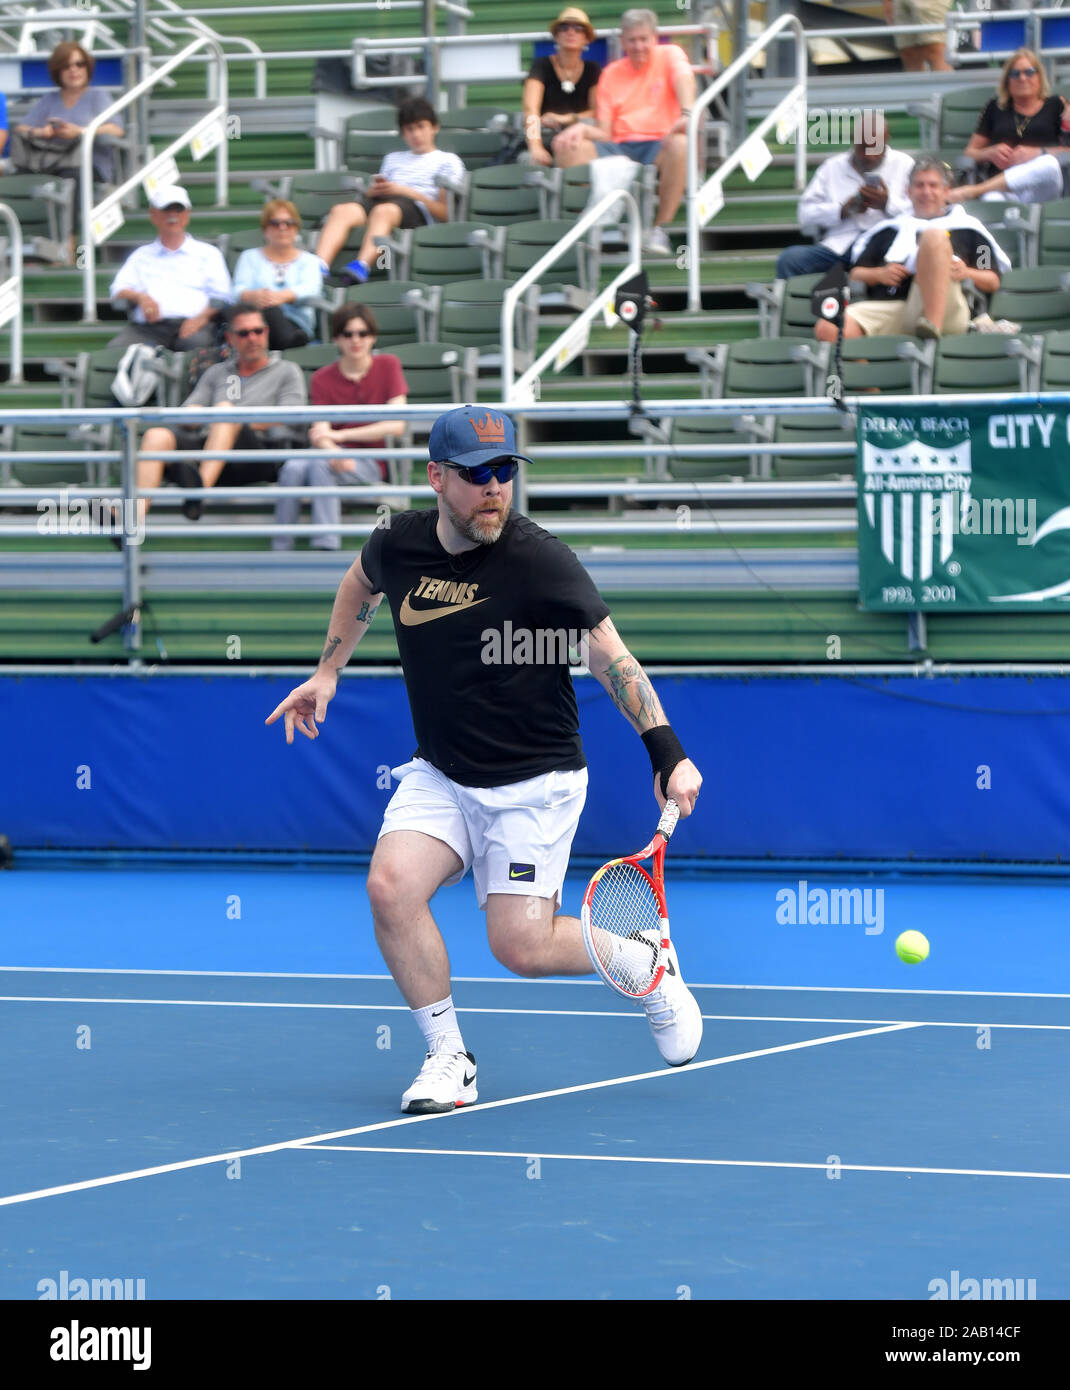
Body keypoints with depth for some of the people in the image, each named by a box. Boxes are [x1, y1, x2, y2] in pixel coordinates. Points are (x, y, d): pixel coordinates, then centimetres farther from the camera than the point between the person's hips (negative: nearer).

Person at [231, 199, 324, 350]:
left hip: (297, 324, 0)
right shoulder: (250, 257, 26)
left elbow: (311, 288, 0)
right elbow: (239, 290, 6)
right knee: (267, 306, -39)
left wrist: (283, 296, -24)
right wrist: (254, 296, -22)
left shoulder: (308, 260, 24)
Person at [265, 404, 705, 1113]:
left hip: (535, 782, -4)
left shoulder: (539, 558, -18)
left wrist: (668, 752, -26)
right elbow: (361, 582, 22)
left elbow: (614, 660, -16)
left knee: (522, 946, -11)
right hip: (440, 775, 4)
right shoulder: (398, 546, -5)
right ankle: (449, 1058, -5)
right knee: (392, 887, -21)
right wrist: (328, 672, 21)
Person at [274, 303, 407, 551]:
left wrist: (340, 435, -16)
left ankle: (325, 545, -40)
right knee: (293, 467, -32)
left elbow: (397, 425, -8)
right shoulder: (323, 379, 6)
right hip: (337, 456, 2)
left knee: (320, 464, -34)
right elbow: (320, 434, -7)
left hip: (371, 464, -2)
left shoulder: (388, 366, 3)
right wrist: (335, 455, -32)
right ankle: (280, 549, -31)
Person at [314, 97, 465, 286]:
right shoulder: (393, 159, 38)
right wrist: (375, 190, 2)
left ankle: (361, 266, -65)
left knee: (383, 210, -40)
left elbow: (444, 213, 5)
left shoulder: (448, 161, 20)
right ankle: (319, 267, -51)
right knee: (342, 210, -29)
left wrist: (406, 191, -4)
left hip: (417, 210, -5)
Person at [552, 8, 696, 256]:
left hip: (659, 146, -3)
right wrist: (581, 130, -15)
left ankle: (660, 229, -29)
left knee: (681, 143, -38)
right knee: (566, 145, -20)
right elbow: (604, 134, 10)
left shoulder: (669, 55, 7)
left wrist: (686, 114, -40)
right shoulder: (611, 73, 15)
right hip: (620, 148, 3)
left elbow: (684, 76, -18)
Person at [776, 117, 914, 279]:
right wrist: (843, 210, -4)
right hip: (838, 246, 2)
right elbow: (805, 213, 11)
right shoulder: (833, 167, 20)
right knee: (789, 258, -25)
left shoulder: (903, 165, 16)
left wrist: (888, 204, -10)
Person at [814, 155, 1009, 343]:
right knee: (827, 328, -27)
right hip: (886, 305, 2)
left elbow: (993, 281, 20)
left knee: (933, 235, -29)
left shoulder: (966, 227, 29)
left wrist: (967, 273, 0)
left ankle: (932, 327, -42)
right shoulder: (889, 229, 35)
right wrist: (879, 274, 6)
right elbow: (855, 272, 27)